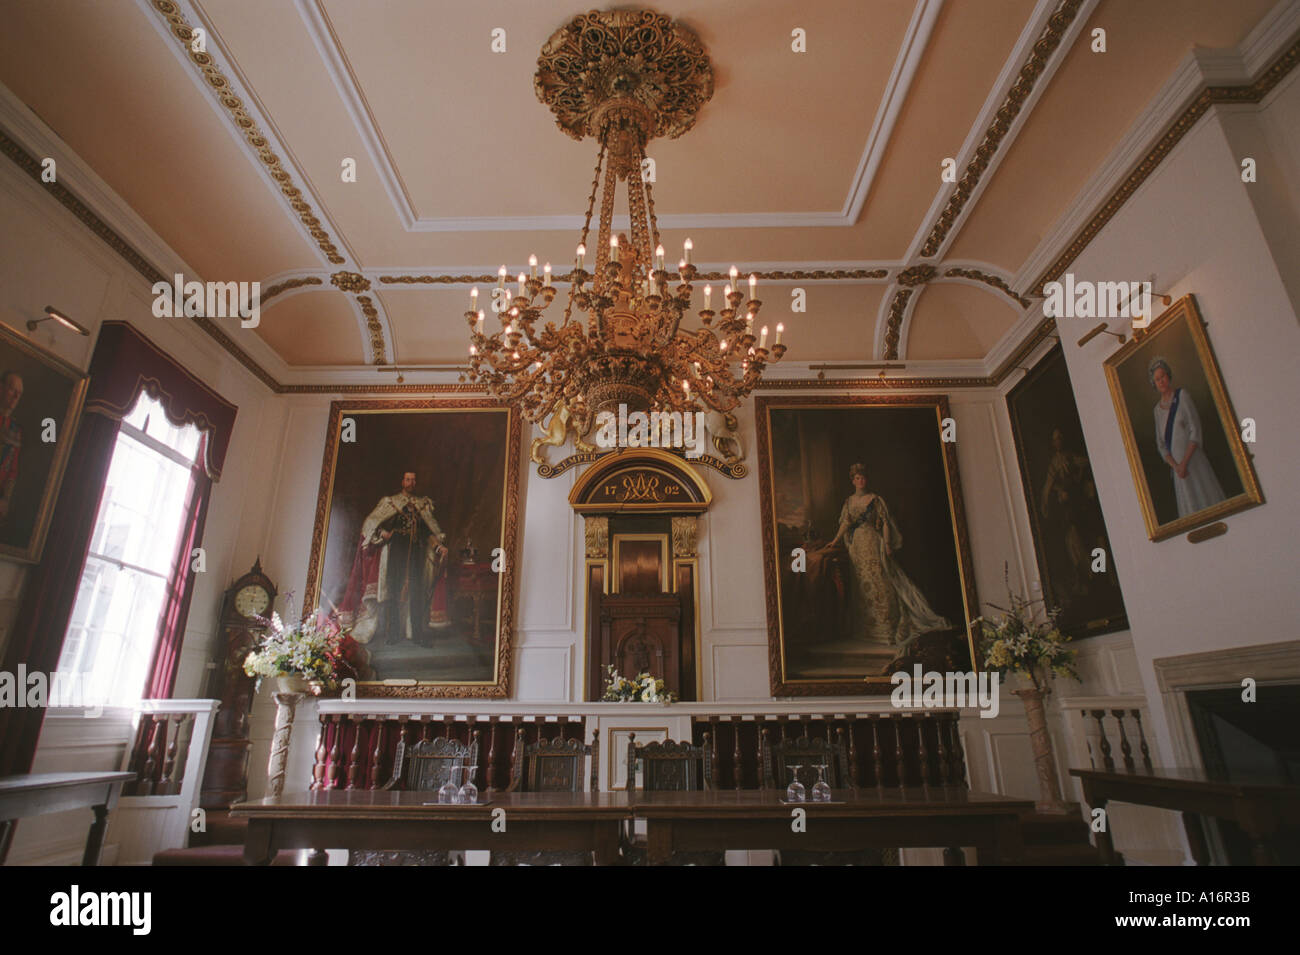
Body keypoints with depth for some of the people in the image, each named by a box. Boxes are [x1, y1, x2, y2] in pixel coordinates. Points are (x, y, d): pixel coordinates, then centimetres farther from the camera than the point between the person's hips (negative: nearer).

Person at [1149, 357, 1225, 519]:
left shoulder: (1182, 395, -1)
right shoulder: (1158, 409, 11)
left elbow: (1195, 431, -7)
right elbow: (1161, 445, 10)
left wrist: (1184, 463, -13)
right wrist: (1175, 466, -6)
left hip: (1194, 461, -3)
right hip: (1178, 468, 3)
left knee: (1206, 500, -1)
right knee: (1189, 508, 4)